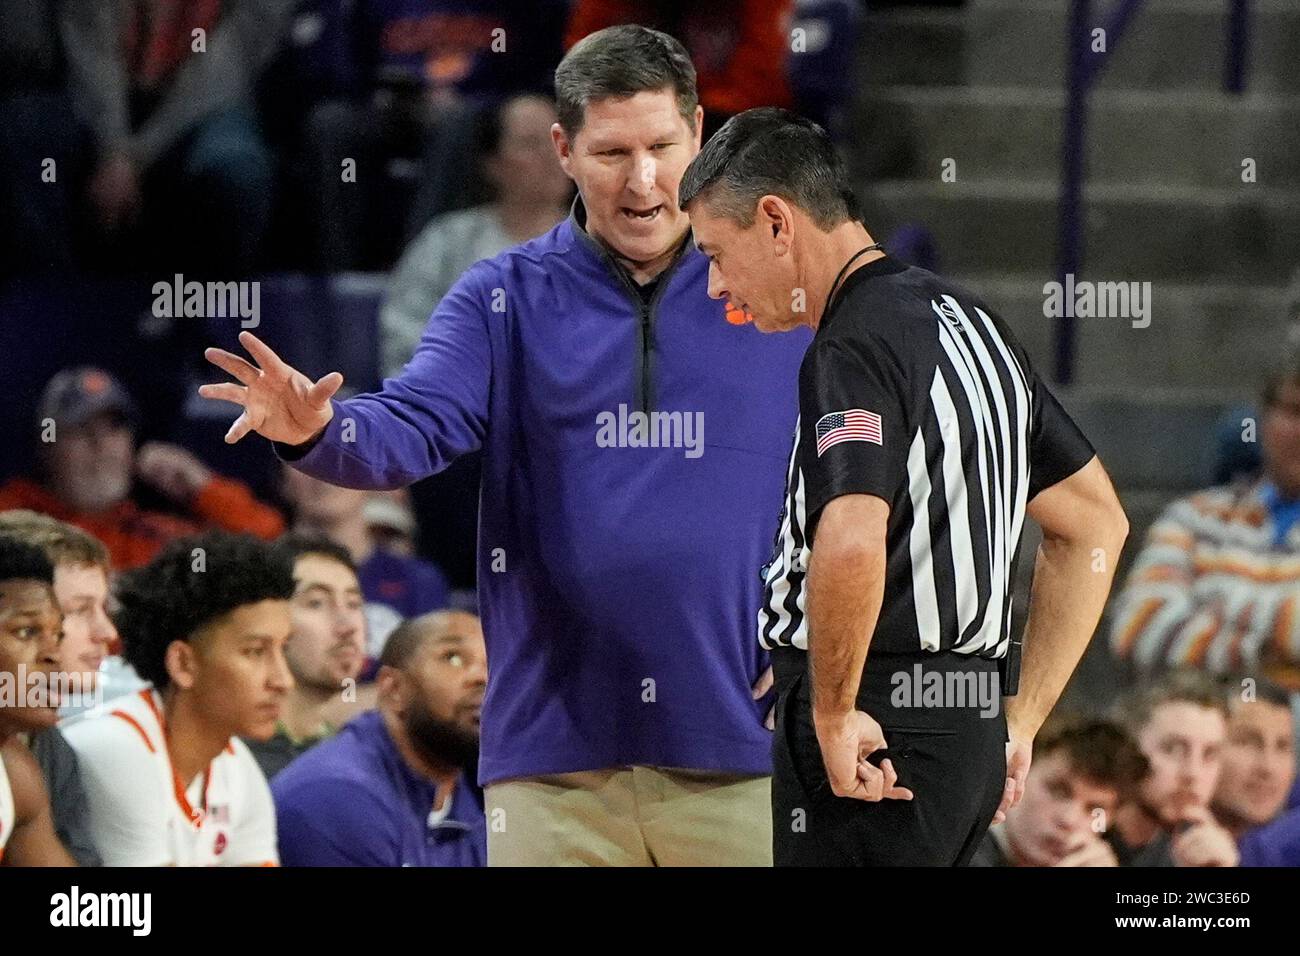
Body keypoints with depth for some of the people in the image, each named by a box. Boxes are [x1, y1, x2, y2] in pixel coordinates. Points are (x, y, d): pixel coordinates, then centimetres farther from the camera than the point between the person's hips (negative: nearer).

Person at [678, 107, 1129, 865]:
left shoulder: (853, 351, -14)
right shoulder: (971, 322, 15)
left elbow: (850, 544, -32)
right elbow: (1096, 524, 22)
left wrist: (835, 712, -18)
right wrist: (1021, 721, 20)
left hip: (873, 734, -9)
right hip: (970, 726, 9)